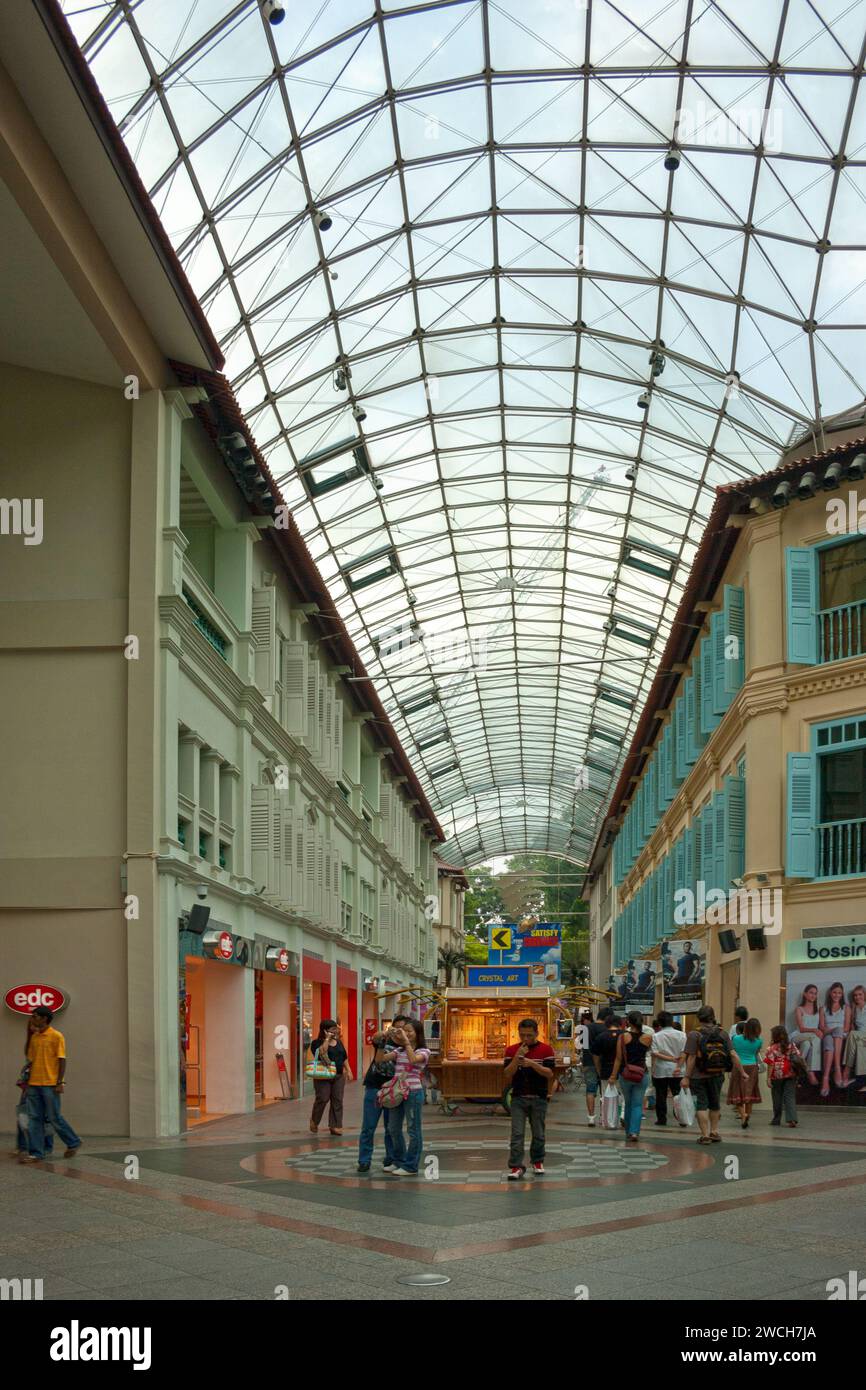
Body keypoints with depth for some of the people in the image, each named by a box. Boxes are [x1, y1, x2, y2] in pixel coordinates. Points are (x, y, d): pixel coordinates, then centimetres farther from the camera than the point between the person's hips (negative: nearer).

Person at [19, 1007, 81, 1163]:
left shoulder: (56, 1036, -6)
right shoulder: (33, 1037, 12)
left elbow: (62, 1060, -8)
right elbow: (31, 1059, 18)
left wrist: (60, 1082, -14)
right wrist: (27, 1080, 13)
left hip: (50, 1085, -6)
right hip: (33, 1084, 6)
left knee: (54, 1118, -1)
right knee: (34, 1119, 2)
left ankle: (73, 1143, 17)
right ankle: (36, 1153, 3)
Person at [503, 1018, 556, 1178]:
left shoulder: (546, 1049, -2)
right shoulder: (511, 1050, 1)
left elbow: (549, 1073, -10)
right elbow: (508, 1075, -7)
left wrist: (532, 1063, -23)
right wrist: (517, 1057, -21)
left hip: (539, 1098, 0)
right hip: (518, 1098, 0)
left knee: (538, 1134, 9)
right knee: (517, 1134, -7)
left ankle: (537, 1161, 27)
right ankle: (516, 1166, -9)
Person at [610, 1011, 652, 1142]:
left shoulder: (623, 1036, -7)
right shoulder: (648, 1037, -5)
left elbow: (618, 1058, -6)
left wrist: (613, 1076, 0)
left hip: (625, 1074, 1)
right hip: (642, 1074, -1)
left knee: (628, 1103, 17)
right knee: (637, 1104, 3)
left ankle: (628, 1132, 25)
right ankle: (634, 1131, -13)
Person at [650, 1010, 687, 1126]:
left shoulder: (655, 1036, -2)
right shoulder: (681, 1035, 0)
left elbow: (654, 1054, -11)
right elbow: (683, 1053, -6)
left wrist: (670, 1058, -9)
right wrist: (679, 1066, -8)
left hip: (660, 1070, -1)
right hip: (676, 1071, 1)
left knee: (661, 1096, 7)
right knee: (678, 1095, 4)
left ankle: (661, 1119, 10)